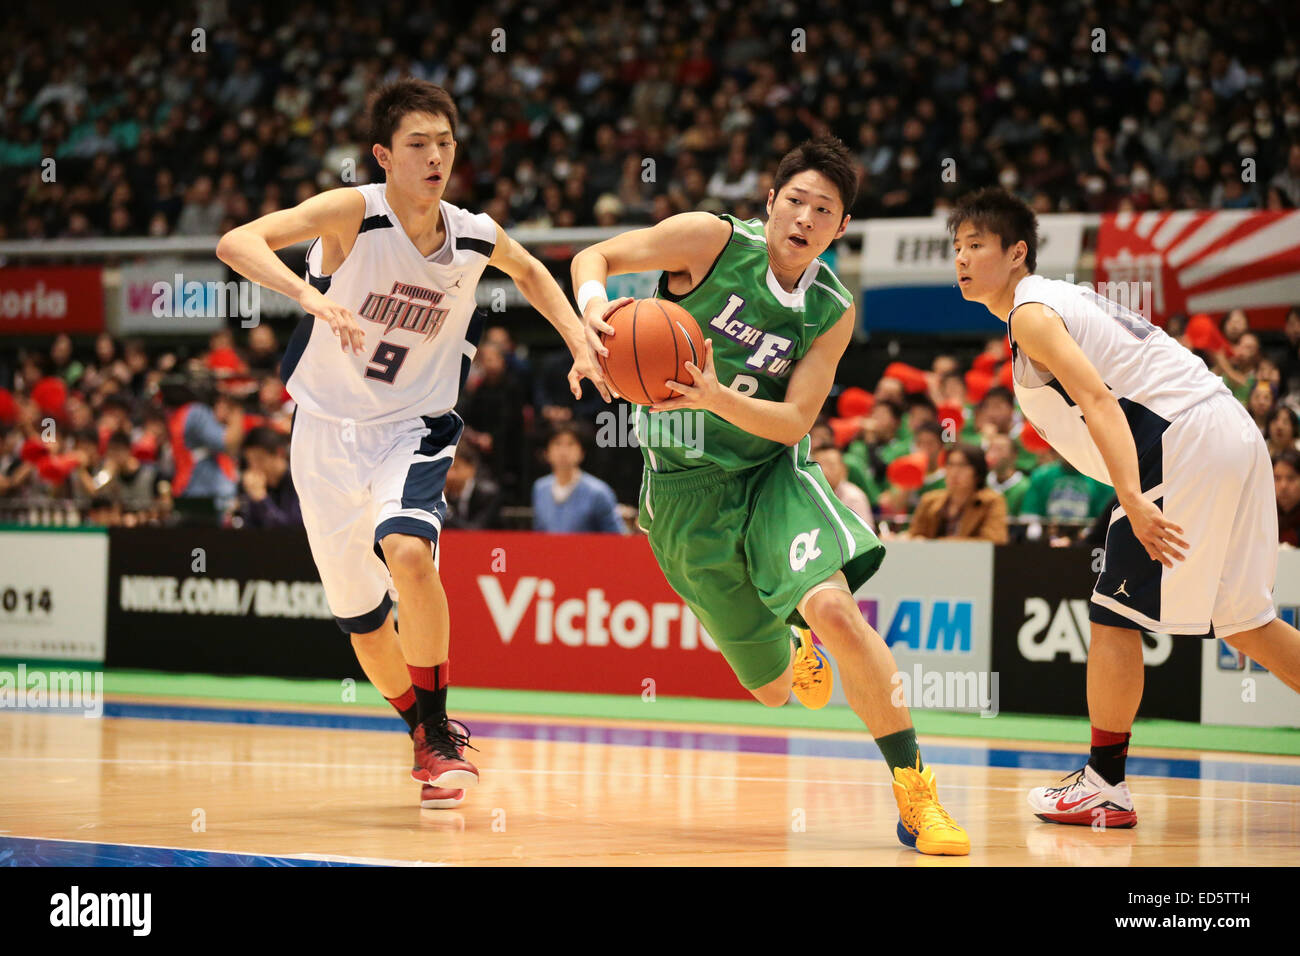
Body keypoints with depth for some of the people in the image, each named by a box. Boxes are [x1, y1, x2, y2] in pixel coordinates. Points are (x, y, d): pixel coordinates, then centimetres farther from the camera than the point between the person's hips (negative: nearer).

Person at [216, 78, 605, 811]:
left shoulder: (478, 239, -7)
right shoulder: (353, 213, -20)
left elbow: (531, 273, 18)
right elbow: (237, 243, -34)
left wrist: (580, 344, 6)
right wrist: (311, 295, -49)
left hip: (413, 430, 0)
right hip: (329, 431, 0)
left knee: (406, 549, -30)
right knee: (363, 621, 9)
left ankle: (440, 734, -14)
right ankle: (426, 732, 36)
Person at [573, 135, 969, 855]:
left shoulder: (831, 312, -4)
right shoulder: (713, 240, -11)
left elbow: (794, 420, -11)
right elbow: (594, 256, -6)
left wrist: (715, 396, -29)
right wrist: (593, 305, -30)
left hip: (772, 471, 1)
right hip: (685, 486, -1)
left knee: (834, 607, -30)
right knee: (773, 689, 5)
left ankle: (916, 795, -20)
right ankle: (794, 651, 48)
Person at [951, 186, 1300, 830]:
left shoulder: (1030, 313, -7)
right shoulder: (1062, 299, 23)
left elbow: (1099, 401, -20)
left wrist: (1134, 502, -30)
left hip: (1183, 443, -10)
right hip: (1234, 437, 10)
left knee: (1114, 615, -3)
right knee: (1239, 618, 19)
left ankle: (1104, 785, 1)